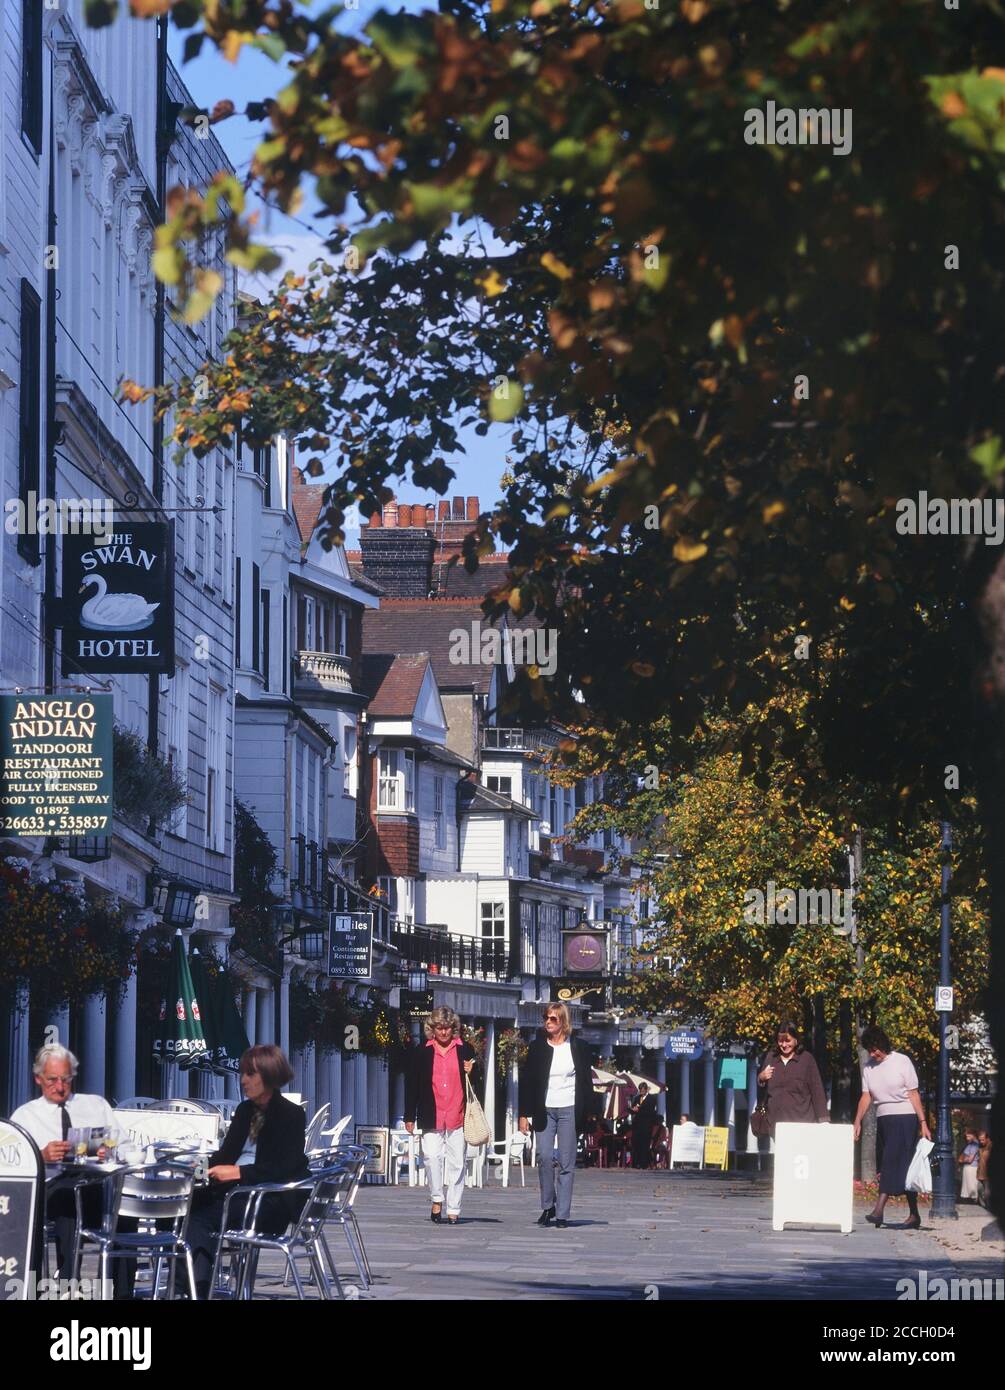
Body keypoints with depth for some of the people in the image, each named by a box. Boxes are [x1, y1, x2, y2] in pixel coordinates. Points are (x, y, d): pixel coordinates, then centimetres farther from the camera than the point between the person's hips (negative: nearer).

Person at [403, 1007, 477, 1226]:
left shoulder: (464, 1051, 8)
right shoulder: (423, 1053, 7)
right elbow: (412, 1085, 9)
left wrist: (470, 1074, -6)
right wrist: (409, 1117, 6)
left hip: (458, 1116, 0)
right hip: (431, 1117, 0)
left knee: (456, 1162, 2)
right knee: (432, 1156, -15)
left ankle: (453, 1210, 8)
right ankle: (437, 1199, 4)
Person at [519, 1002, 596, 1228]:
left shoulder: (578, 1048, 4)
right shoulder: (537, 1047, 6)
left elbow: (586, 1082, 8)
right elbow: (526, 1080, 7)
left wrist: (587, 1114, 2)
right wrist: (524, 1114, 1)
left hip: (569, 1110, -1)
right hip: (544, 1110, 1)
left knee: (566, 1163, -2)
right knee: (544, 1157, -12)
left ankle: (562, 1214, 0)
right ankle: (548, 1206, 4)